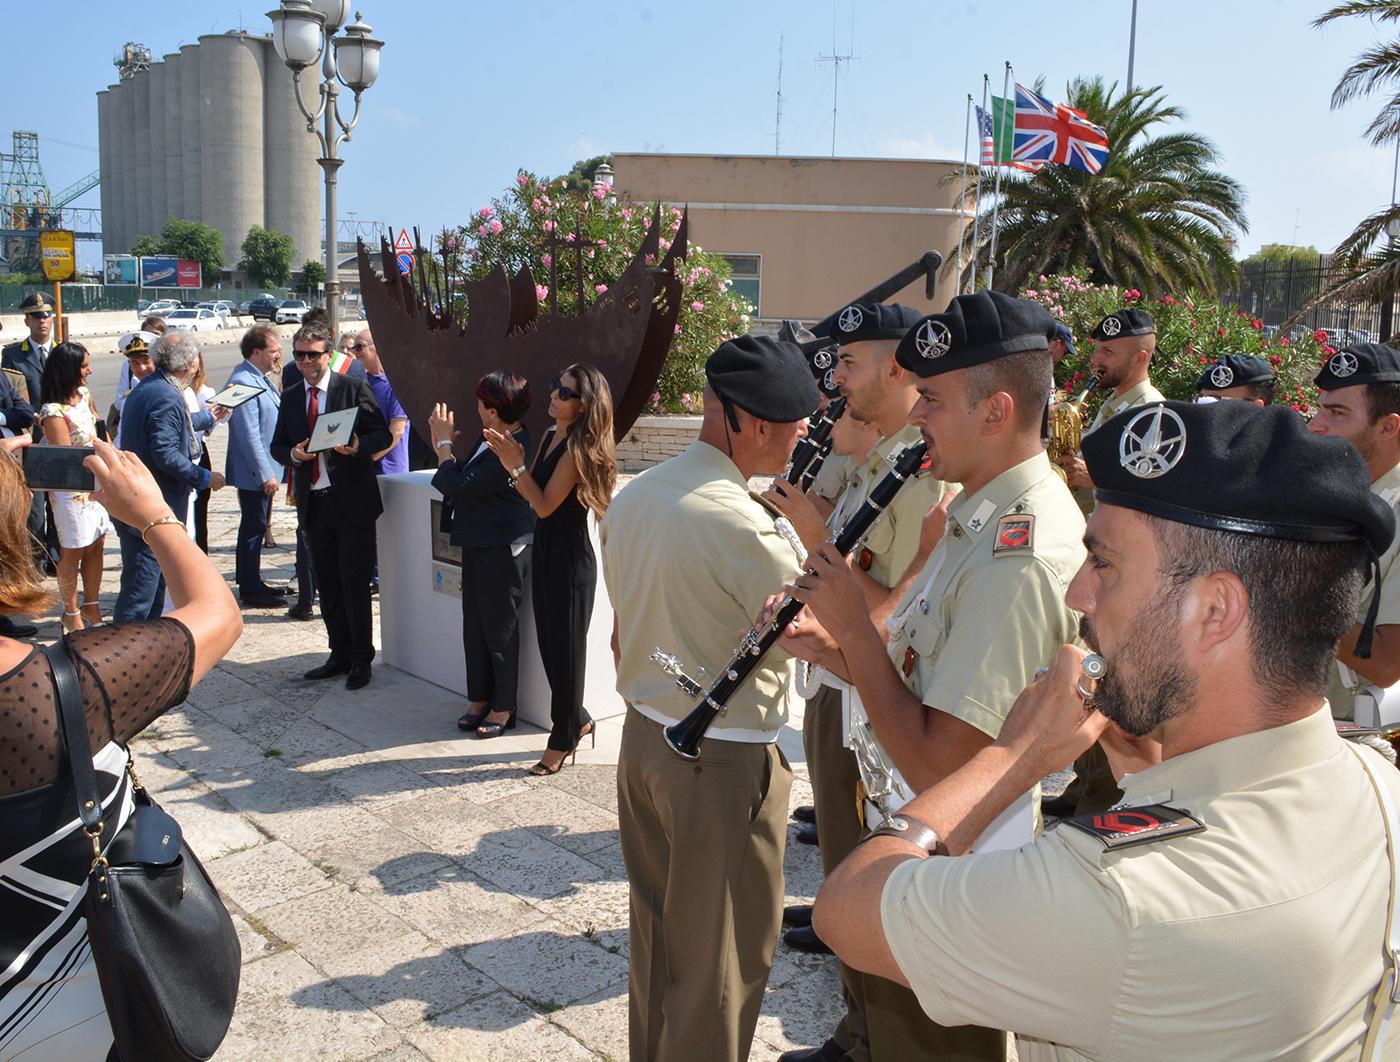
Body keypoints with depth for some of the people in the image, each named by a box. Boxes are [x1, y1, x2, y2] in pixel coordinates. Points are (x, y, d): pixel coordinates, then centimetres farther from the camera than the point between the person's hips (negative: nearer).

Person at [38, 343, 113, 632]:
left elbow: (100, 429, 16)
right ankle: (70, 612, 21)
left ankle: (91, 607, 28)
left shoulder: (84, 395, 3)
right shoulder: (53, 412, -20)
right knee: (73, 552, 5)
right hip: (71, 490, -7)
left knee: (96, 546, 14)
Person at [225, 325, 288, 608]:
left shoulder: (260, 379, 12)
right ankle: (250, 591, 6)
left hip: (263, 471, 10)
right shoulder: (243, 382, -19)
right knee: (253, 528, -2)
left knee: (256, 527, 17)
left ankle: (252, 584, 27)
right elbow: (249, 434, -22)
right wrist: (265, 474, -22)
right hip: (253, 473, -10)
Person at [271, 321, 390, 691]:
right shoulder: (290, 397, 11)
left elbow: (382, 435, -4)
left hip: (352, 502, -5)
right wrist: (294, 454, -10)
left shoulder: (354, 389, -2)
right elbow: (277, 446, 13)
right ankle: (340, 655, 25)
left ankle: (361, 660, 10)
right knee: (327, 586, 13)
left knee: (354, 584, -2)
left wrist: (358, 446, -23)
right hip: (313, 504, 5)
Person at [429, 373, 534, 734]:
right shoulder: (488, 439, 7)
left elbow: (461, 486, -22)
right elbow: (463, 479, 11)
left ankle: (503, 709, 16)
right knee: (474, 626, 15)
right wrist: (444, 446, 2)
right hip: (479, 545, 10)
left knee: (500, 629, 3)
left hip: (502, 550, -10)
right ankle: (479, 700, 28)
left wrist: (444, 444, -11)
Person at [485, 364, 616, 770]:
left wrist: (517, 464, -19)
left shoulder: (578, 447, -19)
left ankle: (562, 740, 17)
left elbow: (545, 505, -18)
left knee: (565, 649, 3)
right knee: (550, 644, 17)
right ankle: (577, 720, 34)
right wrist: (512, 465, -6)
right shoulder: (550, 436, 8)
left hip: (570, 560, -9)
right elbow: (533, 497, 9)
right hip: (545, 551, 9)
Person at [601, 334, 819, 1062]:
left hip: (643, 738, 8)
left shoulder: (631, 496, 4)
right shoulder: (738, 523, -23)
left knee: (655, 931, 23)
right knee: (721, 958, 9)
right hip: (723, 758, -8)